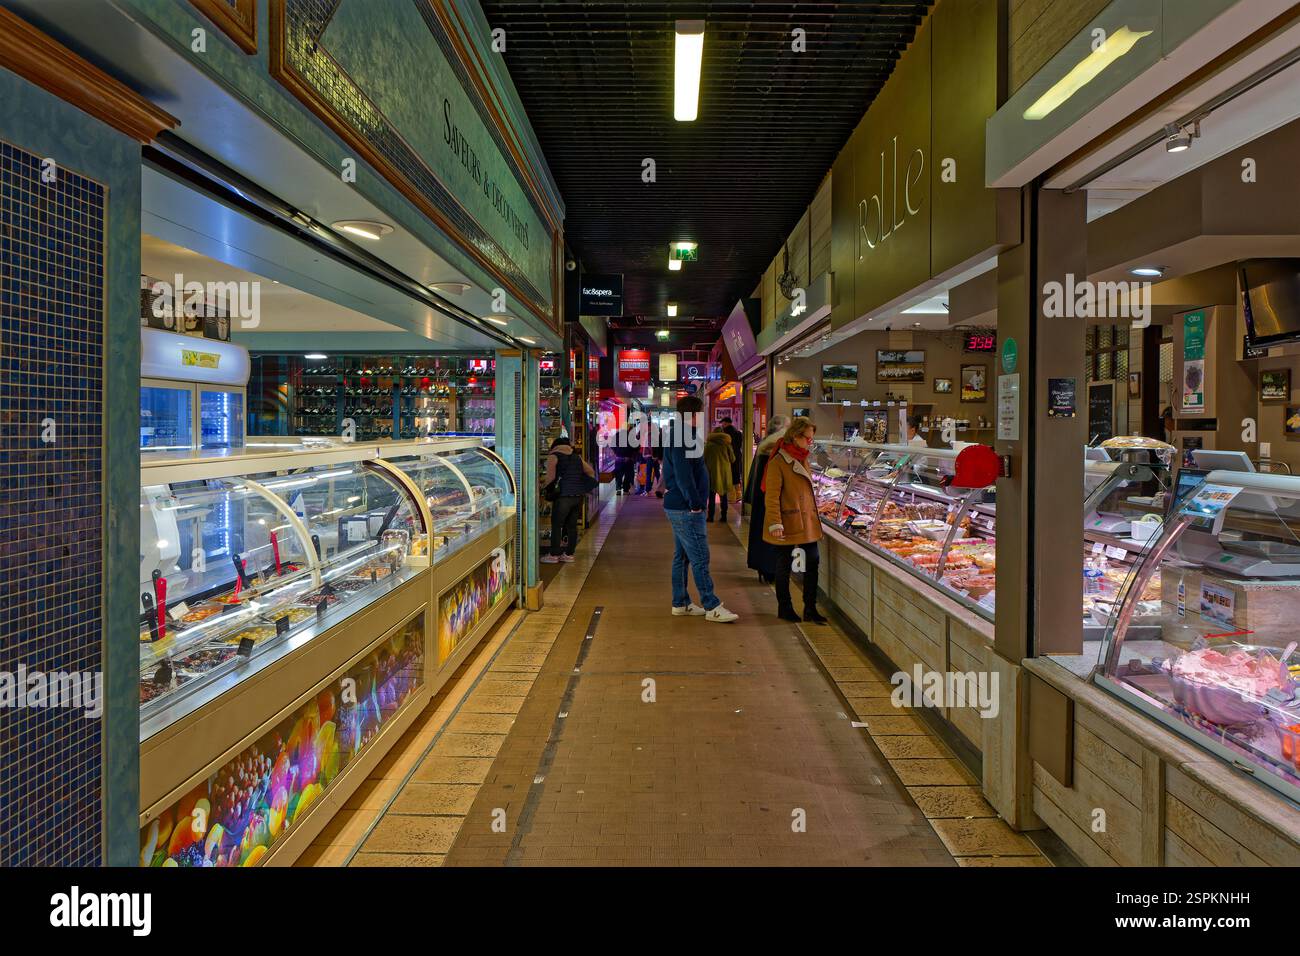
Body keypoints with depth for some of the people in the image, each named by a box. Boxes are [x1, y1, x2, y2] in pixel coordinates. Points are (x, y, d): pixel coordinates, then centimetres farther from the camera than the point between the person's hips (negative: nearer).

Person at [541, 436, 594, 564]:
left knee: (556, 525, 3)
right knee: (572, 525, 11)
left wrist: (543, 484, 5)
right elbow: (591, 471, 22)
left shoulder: (553, 456, 1)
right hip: (579, 494, 6)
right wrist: (586, 488, 26)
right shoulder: (577, 457, 19)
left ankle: (554, 555, 6)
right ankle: (569, 554, 16)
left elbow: (551, 477, -11)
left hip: (564, 495, -6)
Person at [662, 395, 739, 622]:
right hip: (686, 509, -11)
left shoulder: (677, 435, 16)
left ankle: (680, 603, 22)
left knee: (682, 556, 14)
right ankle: (712, 607, -2)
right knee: (700, 558, -7)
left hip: (678, 507, 11)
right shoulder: (683, 438, -17)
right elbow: (683, 475, -24)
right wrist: (695, 503, -20)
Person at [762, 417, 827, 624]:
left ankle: (810, 609, 16)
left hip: (807, 522, 7)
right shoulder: (778, 463, -14)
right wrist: (775, 524, -23)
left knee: (812, 564, 5)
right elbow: (771, 497, -17)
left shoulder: (803, 460, 11)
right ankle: (784, 608, 22)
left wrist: (814, 517, 18)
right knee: (785, 567, 6)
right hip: (787, 524, -7)